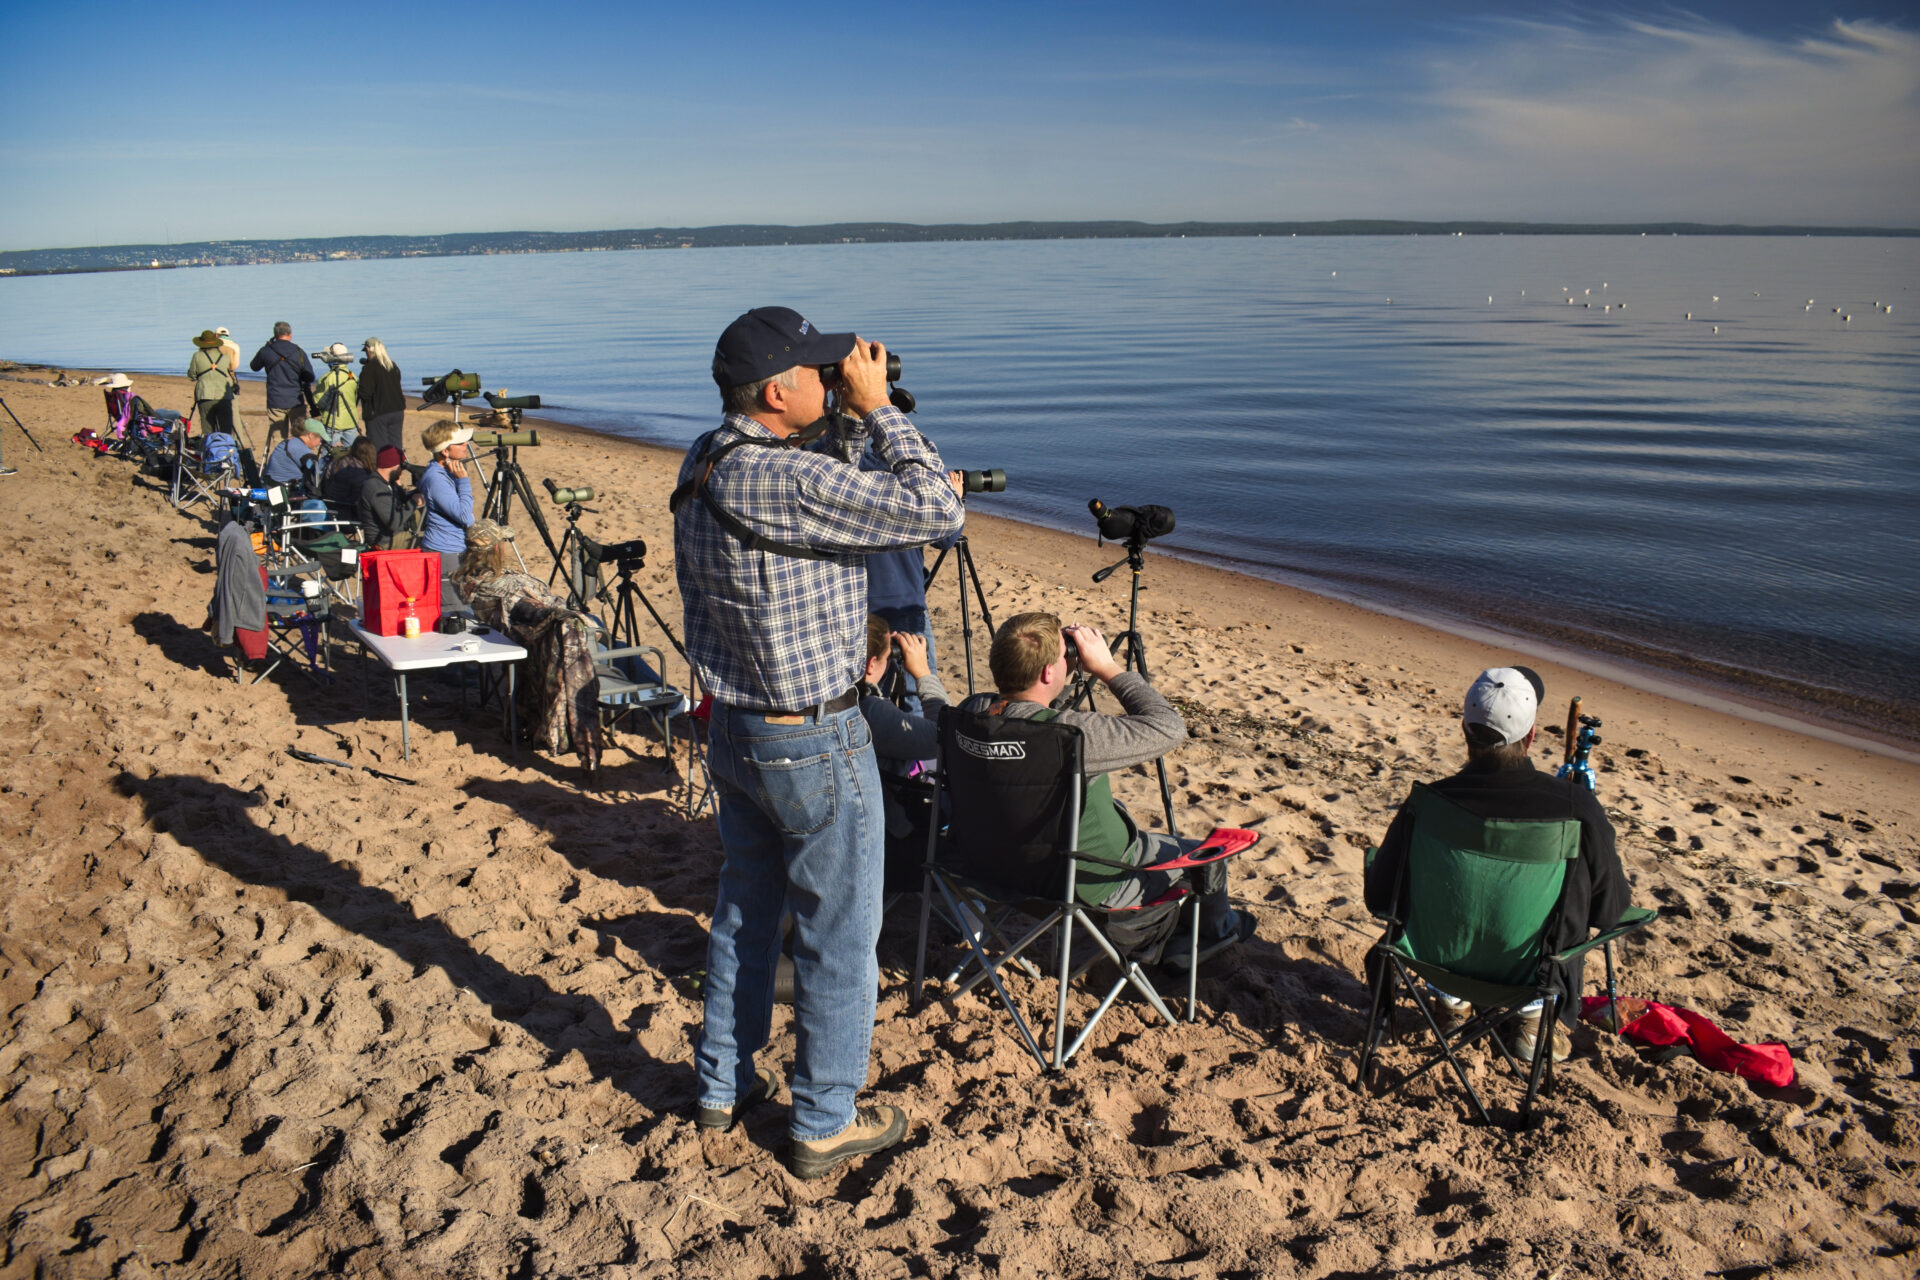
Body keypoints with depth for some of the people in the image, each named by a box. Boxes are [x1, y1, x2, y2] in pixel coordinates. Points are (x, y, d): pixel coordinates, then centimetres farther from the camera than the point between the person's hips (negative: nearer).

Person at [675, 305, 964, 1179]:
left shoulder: (706, 461, 2)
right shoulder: (783, 481, -26)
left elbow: (826, 482, 17)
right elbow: (933, 510, -24)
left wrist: (856, 417, 3)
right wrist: (877, 407, -16)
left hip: (733, 729, 9)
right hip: (811, 744, -9)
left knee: (744, 909, 22)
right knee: (838, 936, 7)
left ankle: (722, 1086, 37)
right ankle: (824, 1126, 21)